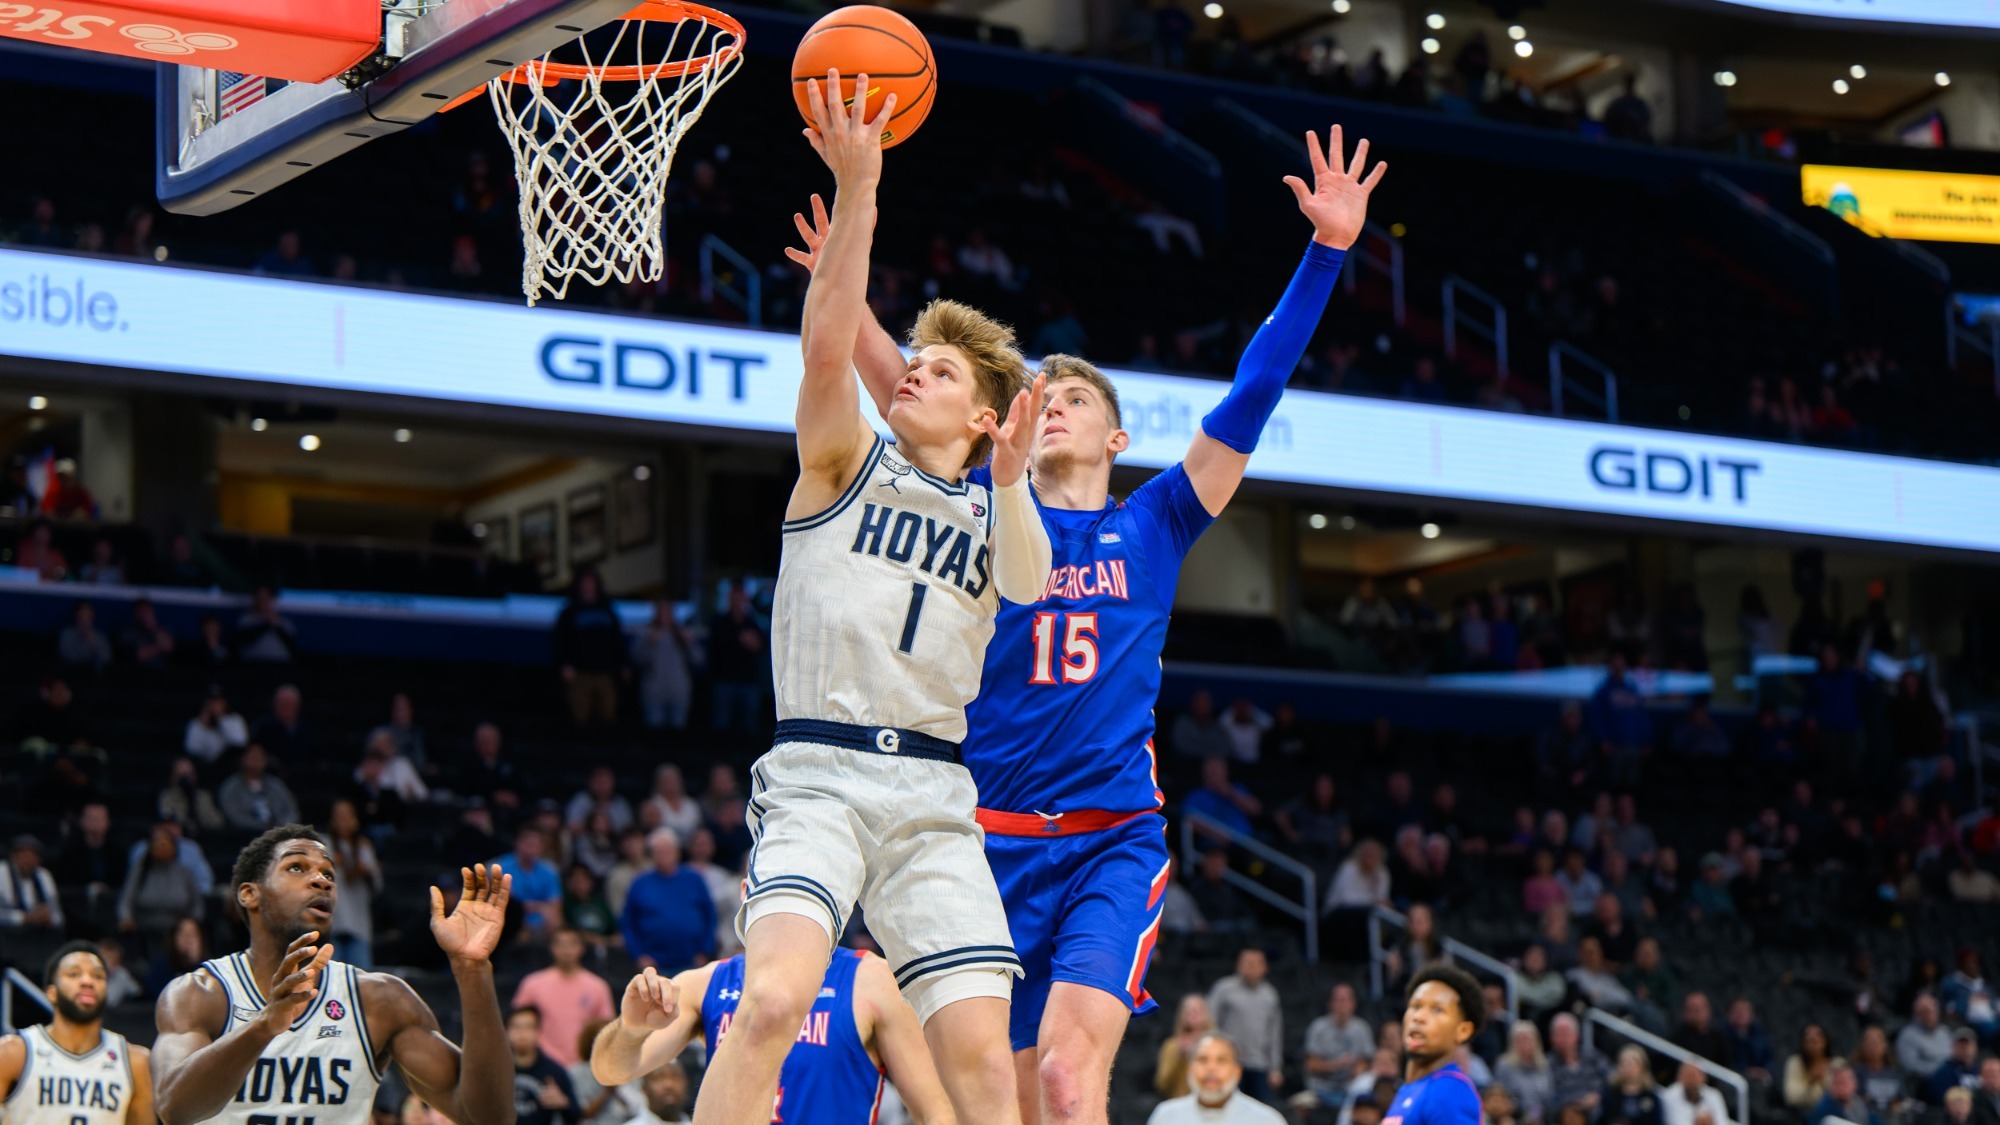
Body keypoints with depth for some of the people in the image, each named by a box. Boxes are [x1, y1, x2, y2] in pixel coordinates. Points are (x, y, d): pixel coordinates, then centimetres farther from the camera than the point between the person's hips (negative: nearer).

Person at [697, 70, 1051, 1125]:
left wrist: (1010, 483, -24)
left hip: (934, 791, 3)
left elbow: (1028, 583, -6)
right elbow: (826, 347, -9)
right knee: (773, 999, -27)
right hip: (819, 772, -3)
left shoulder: (991, 511, 18)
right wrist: (855, 188, -19)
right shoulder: (847, 465, 10)